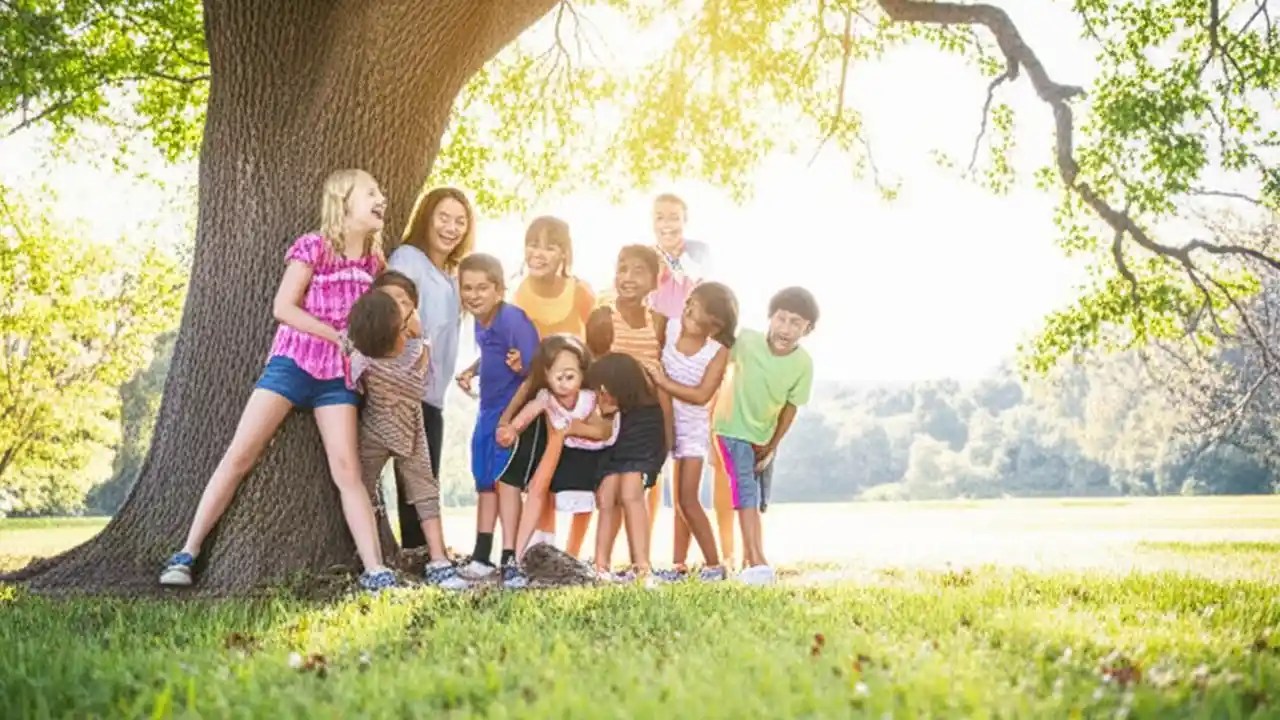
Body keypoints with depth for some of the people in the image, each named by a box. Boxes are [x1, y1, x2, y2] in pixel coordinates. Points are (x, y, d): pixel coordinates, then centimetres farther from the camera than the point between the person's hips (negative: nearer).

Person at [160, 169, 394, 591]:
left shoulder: (372, 261, 10)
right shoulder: (312, 246, -7)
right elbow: (283, 308, -12)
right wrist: (341, 339, -14)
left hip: (338, 375, 4)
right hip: (291, 363, -3)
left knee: (346, 469, -6)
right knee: (239, 455, -5)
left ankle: (375, 570, -10)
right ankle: (187, 553, 1)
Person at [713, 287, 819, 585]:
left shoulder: (803, 364, -19)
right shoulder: (746, 341, -25)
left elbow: (790, 408, -9)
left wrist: (771, 447, -6)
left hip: (765, 436, 4)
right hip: (734, 429, -4)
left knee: (760, 500, 13)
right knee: (746, 492, -16)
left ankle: (747, 562, 26)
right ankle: (758, 563, -22)